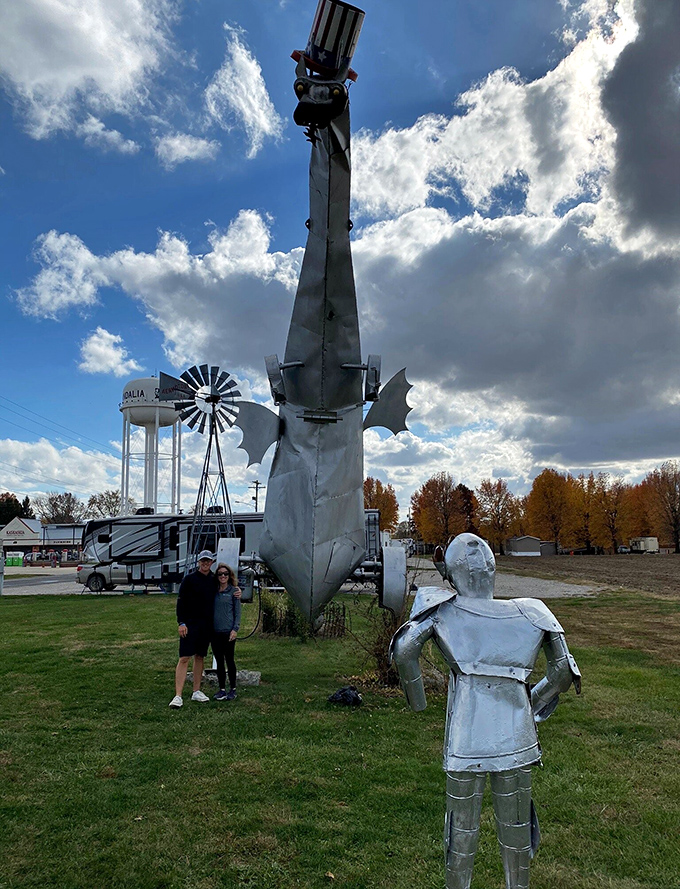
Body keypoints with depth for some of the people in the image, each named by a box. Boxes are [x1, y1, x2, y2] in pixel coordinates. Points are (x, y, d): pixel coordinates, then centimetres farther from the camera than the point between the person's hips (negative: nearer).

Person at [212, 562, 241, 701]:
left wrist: (235, 629, -10)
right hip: (215, 631, 4)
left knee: (229, 660, 4)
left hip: (228, 632, -4)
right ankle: (222, 689, 19)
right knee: (219, 661, 10)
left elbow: (238, 612, -3)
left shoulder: (234, 591, -3)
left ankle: (232, 689, 15)